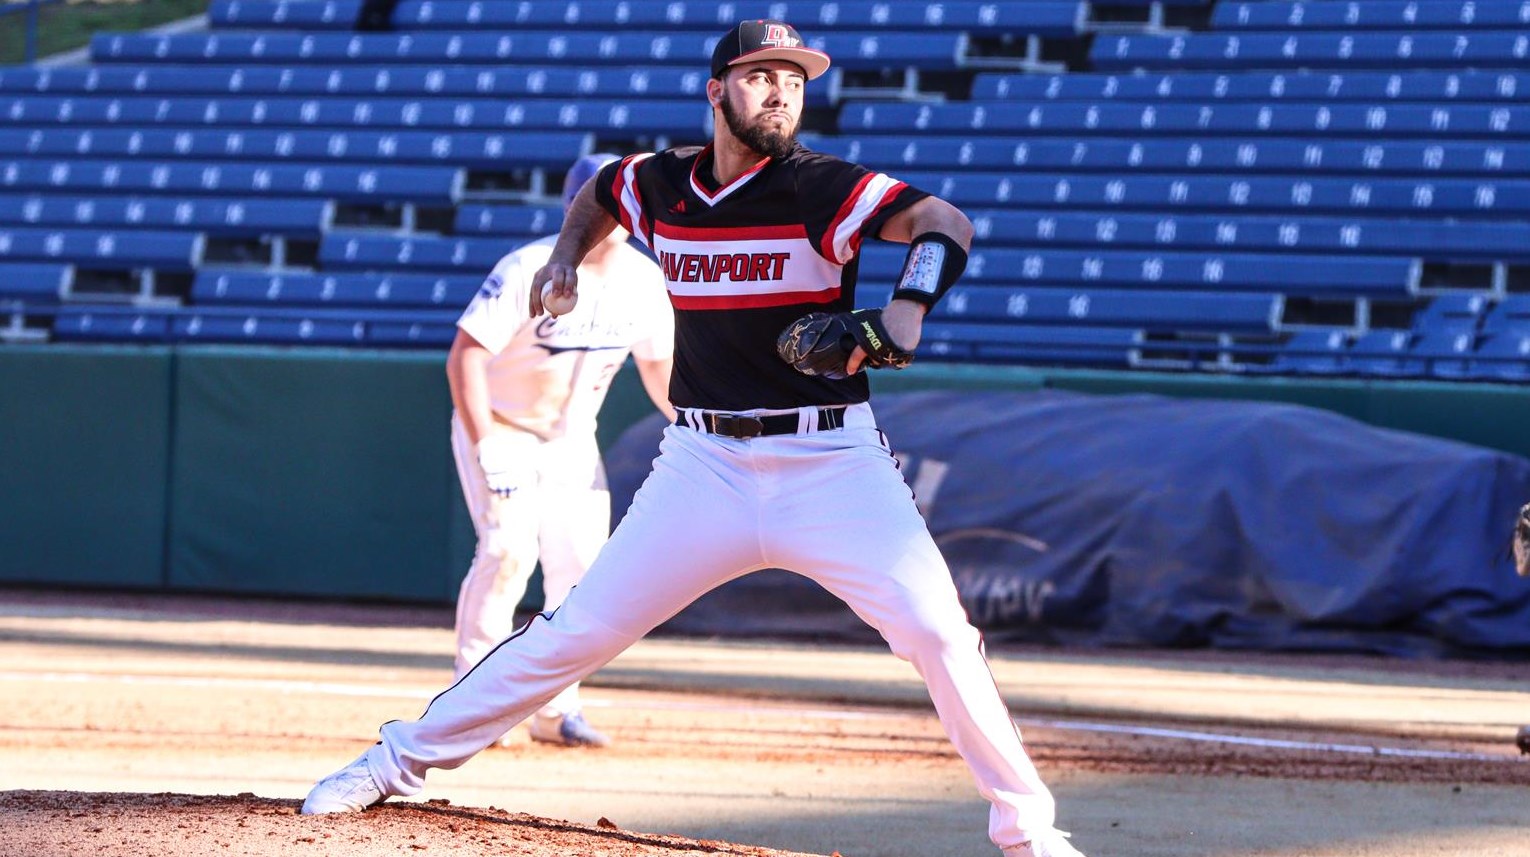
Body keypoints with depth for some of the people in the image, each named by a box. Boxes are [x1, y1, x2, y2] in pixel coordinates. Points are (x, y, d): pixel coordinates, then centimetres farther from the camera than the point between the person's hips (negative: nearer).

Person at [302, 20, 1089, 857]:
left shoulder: (818, 189, -9)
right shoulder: (661, 184, 4)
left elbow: (943, 222, -24)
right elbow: (599, 192, 29)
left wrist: (906, 309, -41)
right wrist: (567, 254, 10)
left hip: (831, 464, -3)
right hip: (704, 464, 3)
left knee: (938, 633, -14)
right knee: (575, 630, 0)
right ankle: (402, 760, 11)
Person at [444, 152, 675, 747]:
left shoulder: (644, 279, -6)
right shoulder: (529, 270, -23)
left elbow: (658, 365, 7)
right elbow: (465, 355, -23)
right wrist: (488, 449, -28)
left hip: (573, 440, 6)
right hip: (501, 427, -5)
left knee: (581, 565, -1)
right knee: (510, 550, -21)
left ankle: (556, 709, 11)